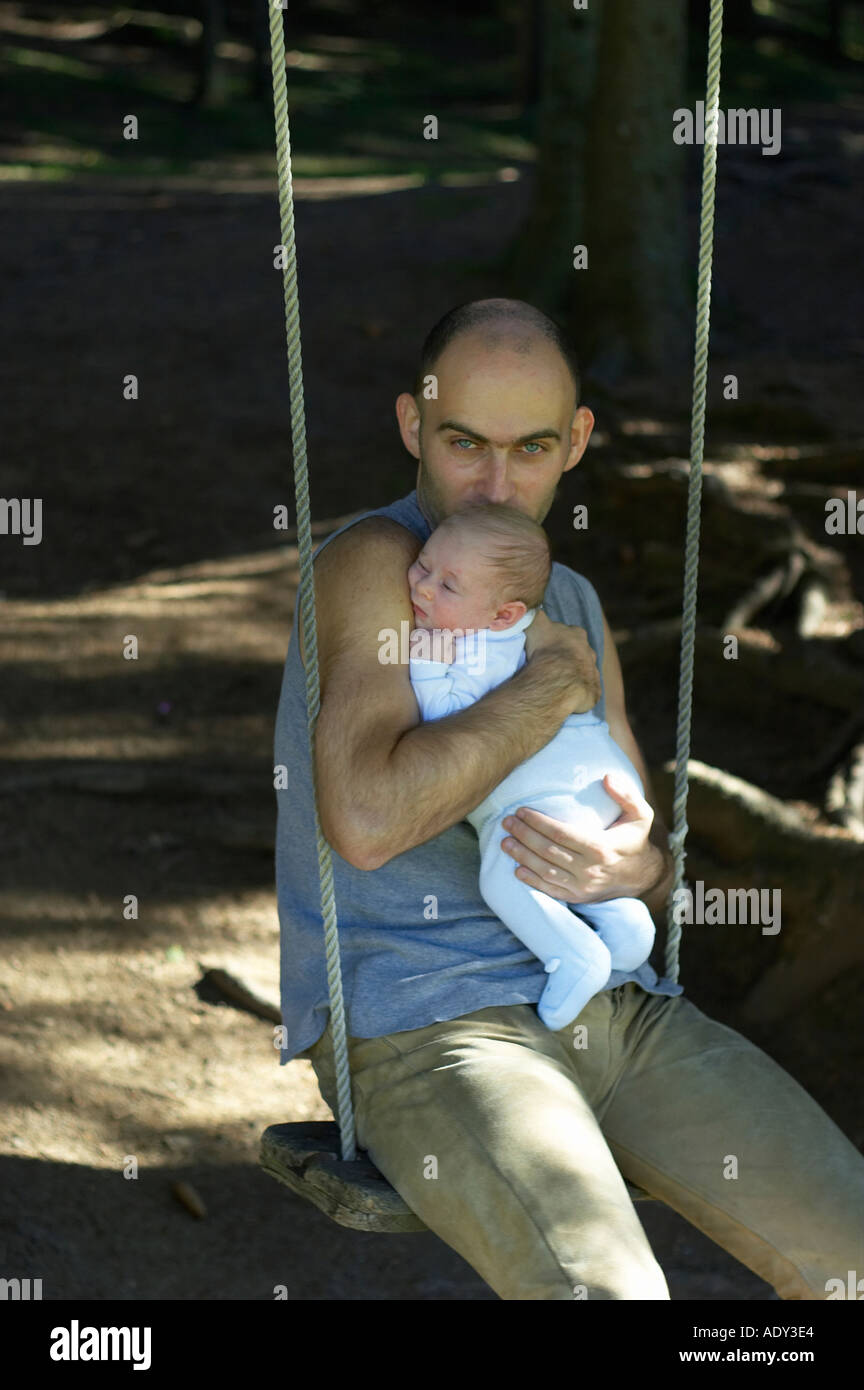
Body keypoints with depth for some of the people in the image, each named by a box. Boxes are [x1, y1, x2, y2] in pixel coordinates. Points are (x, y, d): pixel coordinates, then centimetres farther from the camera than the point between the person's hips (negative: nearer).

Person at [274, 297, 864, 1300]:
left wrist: (635, 867, -8)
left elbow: (648, 843, 19)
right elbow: (366, 820, -24)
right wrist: (553, 687, -12)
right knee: (611, 1295, -32)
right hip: (414, 1019, -7)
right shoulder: (374, 560, -8)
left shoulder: (571, 603, 16)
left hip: (608, 1006, 7)